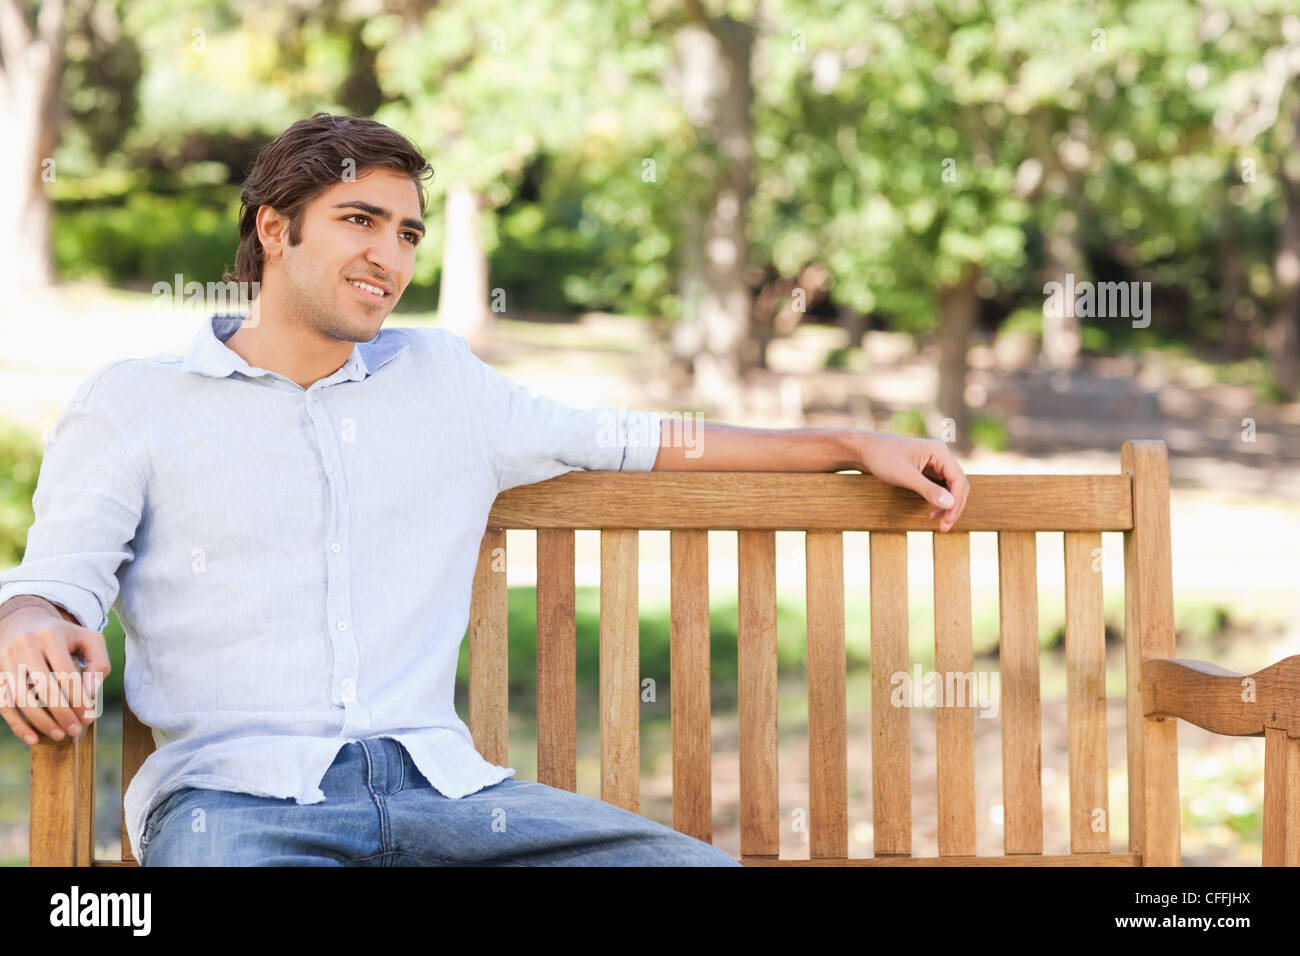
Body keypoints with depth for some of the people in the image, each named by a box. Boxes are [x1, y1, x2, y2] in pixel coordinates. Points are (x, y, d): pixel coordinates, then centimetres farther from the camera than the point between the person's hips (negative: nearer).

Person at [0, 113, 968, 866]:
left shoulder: (442, 378, 23)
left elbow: (638, 439, 28)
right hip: (237, 790, -4)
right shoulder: (132, 402, 11)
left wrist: (854, 444, 25)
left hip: (438, 781, 4)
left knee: (701, 860, -18)